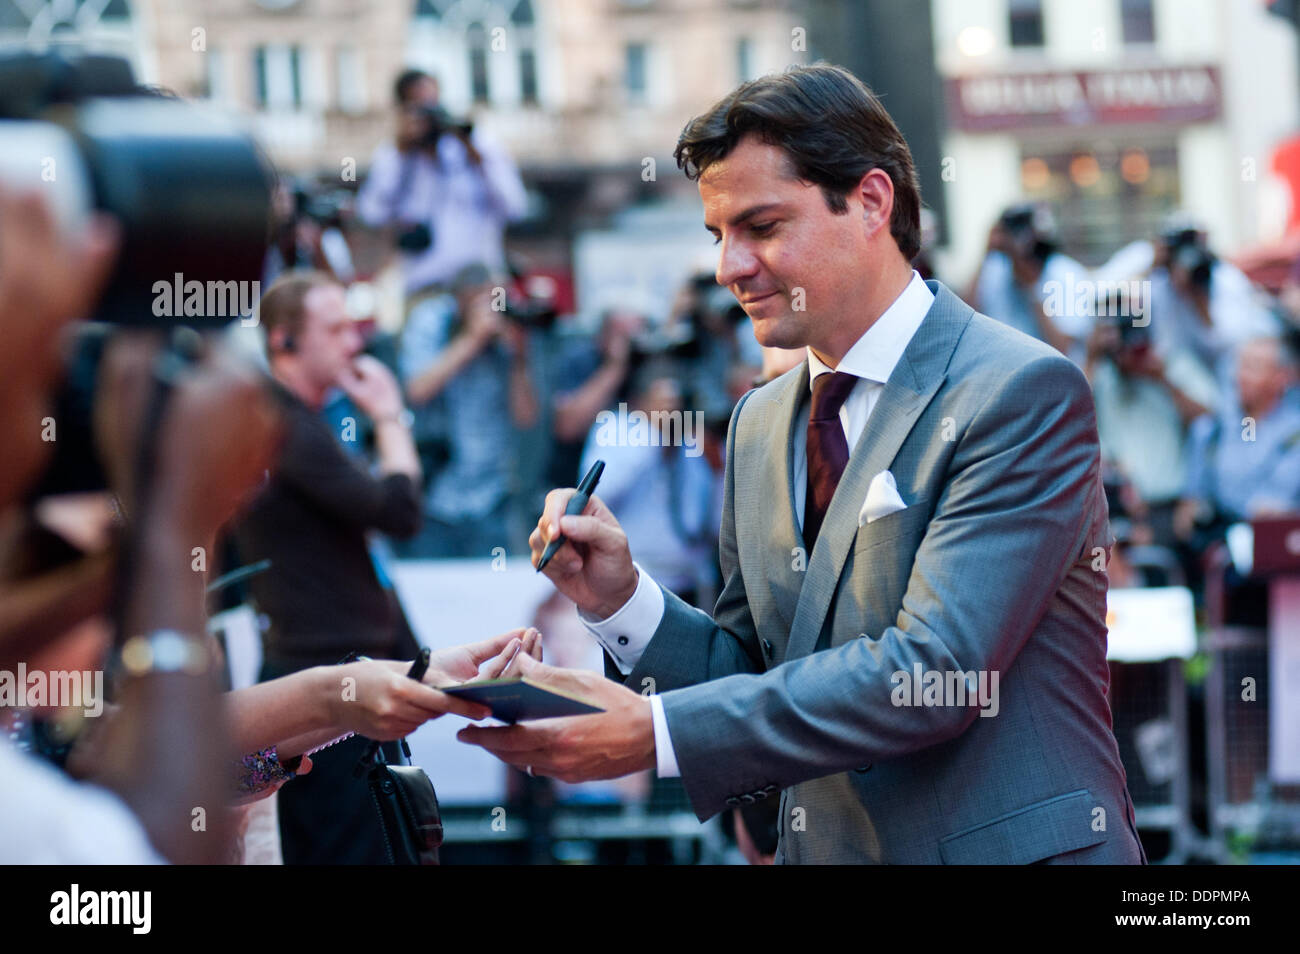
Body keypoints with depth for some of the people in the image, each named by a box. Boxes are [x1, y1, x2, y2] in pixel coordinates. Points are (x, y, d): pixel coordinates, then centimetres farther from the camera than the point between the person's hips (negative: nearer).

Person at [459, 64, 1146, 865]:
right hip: (821, 846, 6)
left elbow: (936, 671, -21)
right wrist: (622, 597, -6)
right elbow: (756, 676, 13)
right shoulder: (760, 427, 10)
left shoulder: (1023, 392, -13)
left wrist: (654, 733, -24)